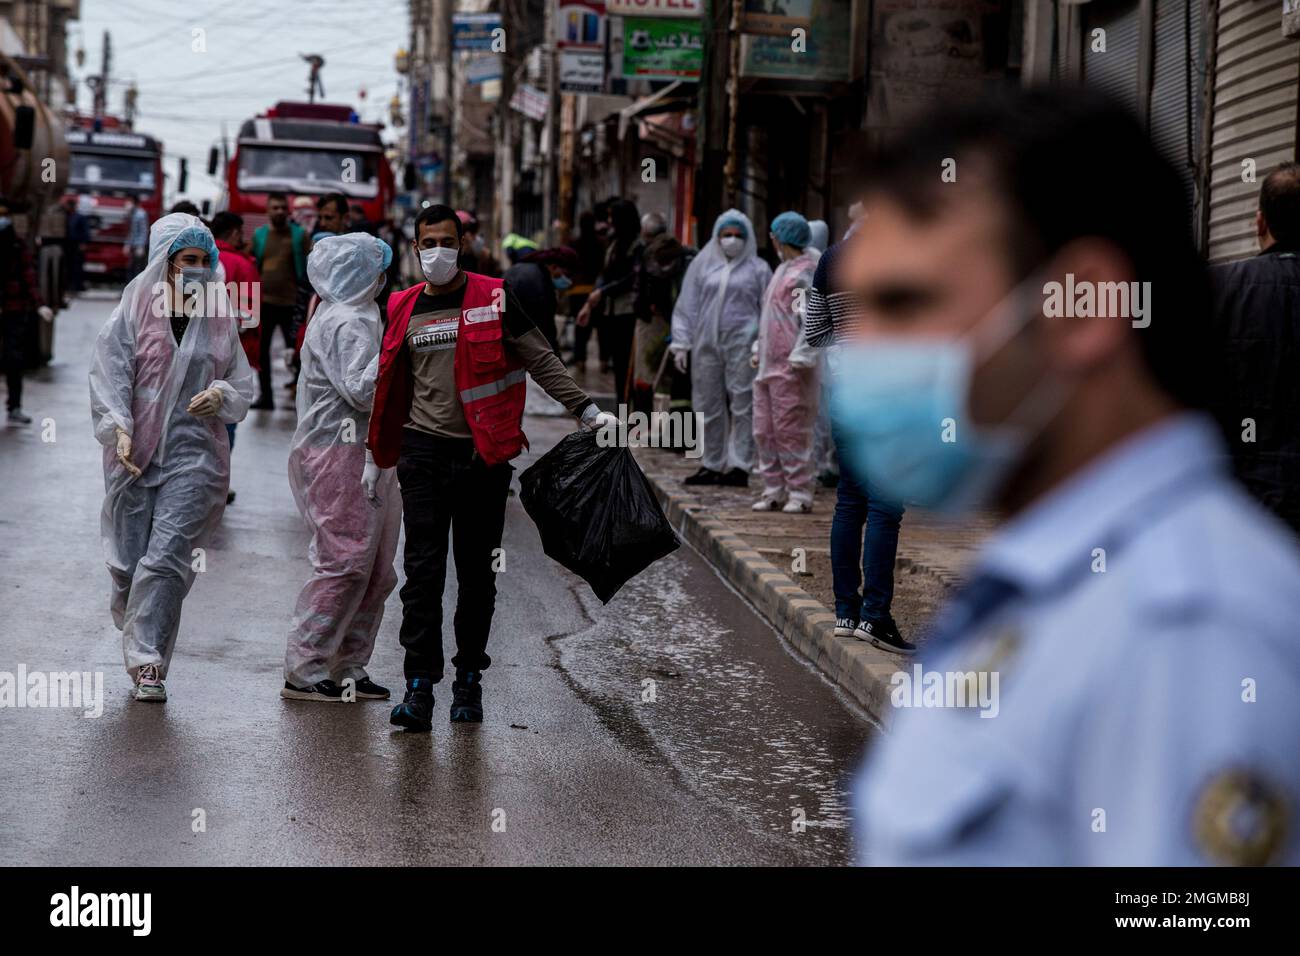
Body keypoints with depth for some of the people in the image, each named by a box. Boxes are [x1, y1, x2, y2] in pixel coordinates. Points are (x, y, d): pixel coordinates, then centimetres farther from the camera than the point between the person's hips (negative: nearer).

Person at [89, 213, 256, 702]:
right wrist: (119, 429, -20)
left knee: (166, 558, -10)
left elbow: (244, 383, 16)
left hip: (194, 455, 0)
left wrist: (221, 394, -6)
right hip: (136, 455, 0)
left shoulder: (219, 318, 8)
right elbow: (109, 377, -5)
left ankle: (148, 662, -6)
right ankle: (138, 635, 31)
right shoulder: (132, 313, 1)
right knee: (128, 559, 4)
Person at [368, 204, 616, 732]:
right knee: (423, 570, -6)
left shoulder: (494, 298, -1)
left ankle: (469, 679, 18)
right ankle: (420, 687, -8)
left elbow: (542, 361, 3)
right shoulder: (404, 308, 9)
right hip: (424, 451, 2)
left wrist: (587, 411, -4)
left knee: (477, 573, 6)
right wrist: (376, 457, 19)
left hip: (484, 453, -1)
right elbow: (390, 387, 17)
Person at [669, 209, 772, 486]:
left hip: (742, 346, -3)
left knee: (742, 406, -5)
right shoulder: (702, 265, 11)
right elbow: (687, 305, 12)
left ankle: (740, 466, -2)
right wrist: (681, 344, 6)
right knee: (708, 406, 6)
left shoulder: (757, 269, 5)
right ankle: (711, 464, 15)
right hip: (706, 345, 3)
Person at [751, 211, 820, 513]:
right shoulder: (782, 270, 19)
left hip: (790, 367, -9)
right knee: (764, 432, 9)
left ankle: (800, 493, -1)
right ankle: (774, 490, 15)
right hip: (768, 364, 9)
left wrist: (799, 358, -19)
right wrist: (759, 349, 21)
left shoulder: (806, 273, -11)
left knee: (791, 432, -7)